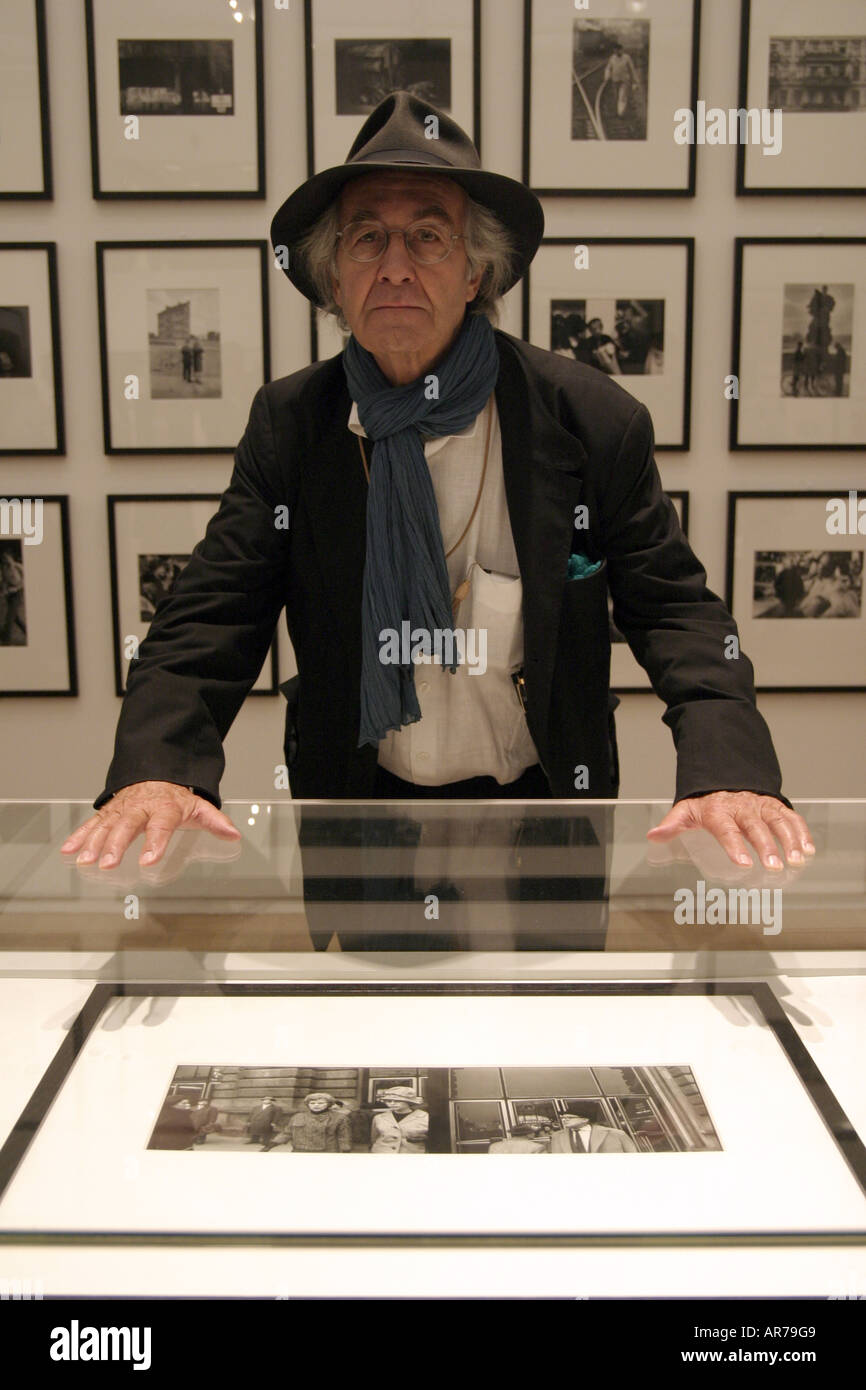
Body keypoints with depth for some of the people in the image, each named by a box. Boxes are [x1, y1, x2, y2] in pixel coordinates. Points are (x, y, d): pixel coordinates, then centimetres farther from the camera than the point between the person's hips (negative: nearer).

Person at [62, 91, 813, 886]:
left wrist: (729, 774, -26)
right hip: (352, 807, 1)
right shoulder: (289, 424, -3)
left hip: (545, 804, 0)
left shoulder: (594, 422, -9)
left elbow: (677, 611, -7)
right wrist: (154, 772, -25)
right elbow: (210, 624, -5)